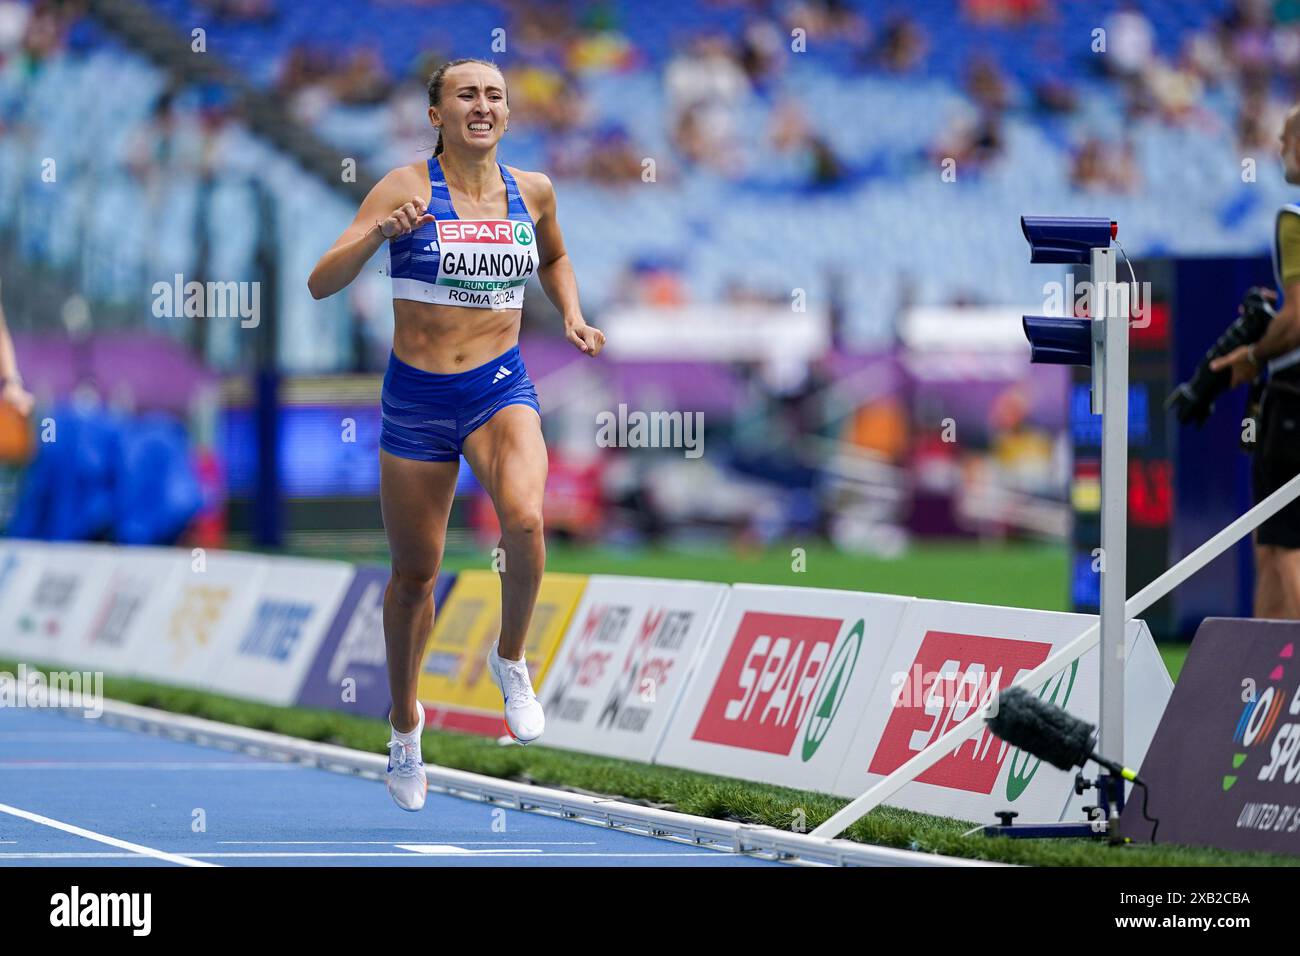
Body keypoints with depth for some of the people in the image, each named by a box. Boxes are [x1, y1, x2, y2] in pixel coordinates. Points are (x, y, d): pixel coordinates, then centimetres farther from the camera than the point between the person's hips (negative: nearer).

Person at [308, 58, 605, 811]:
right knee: (415, 576, 10)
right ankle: (406, 721, 35)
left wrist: (572, 315, 8)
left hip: (501, 389, 1)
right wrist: (380, 231, -30)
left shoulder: (532, 191, 3)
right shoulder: (409, 187, -8)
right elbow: (322, 283, -14)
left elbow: (554, 258, 26)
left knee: (524, 520, -30)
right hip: (417, 396, -1)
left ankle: (512, 658, -3)